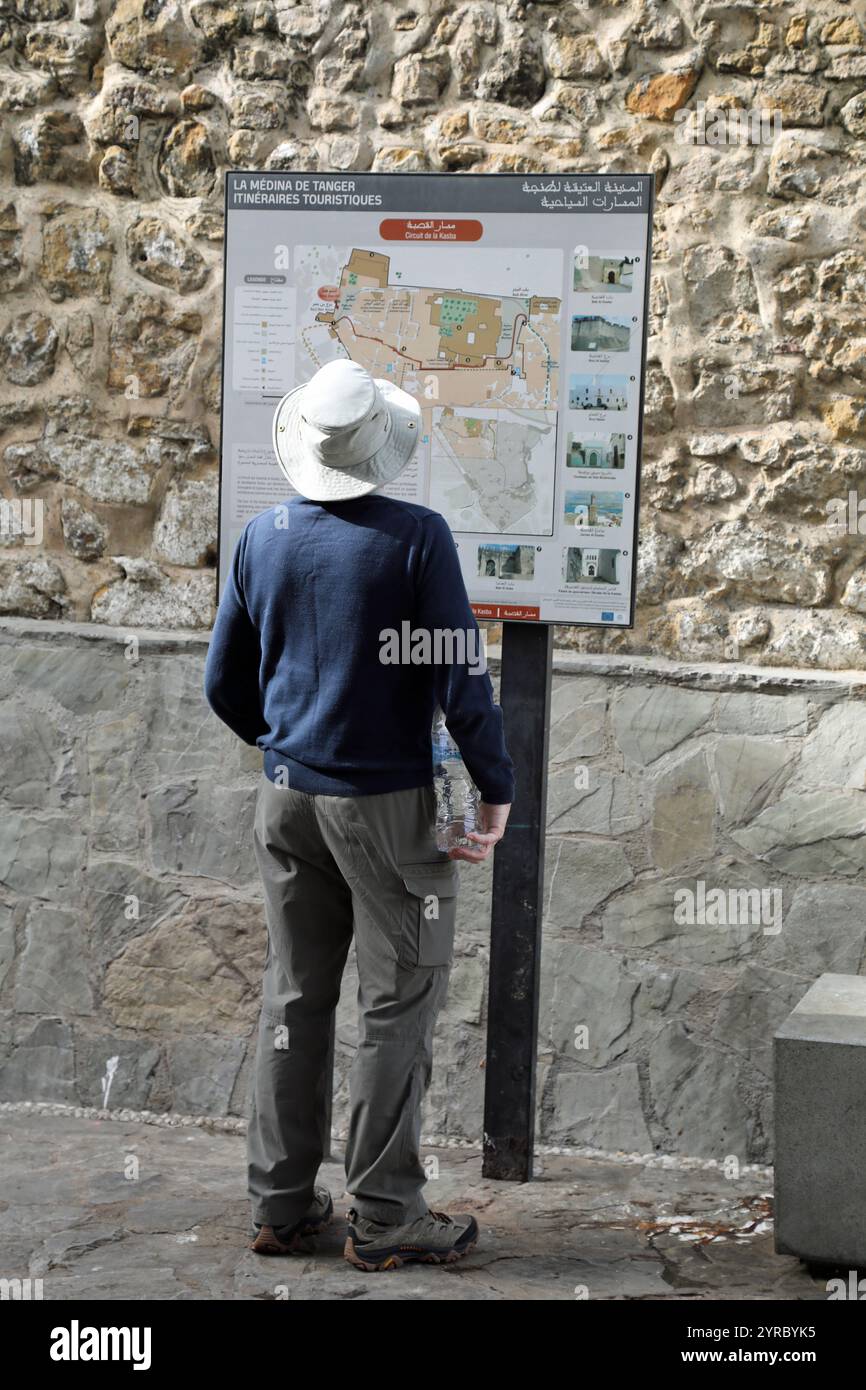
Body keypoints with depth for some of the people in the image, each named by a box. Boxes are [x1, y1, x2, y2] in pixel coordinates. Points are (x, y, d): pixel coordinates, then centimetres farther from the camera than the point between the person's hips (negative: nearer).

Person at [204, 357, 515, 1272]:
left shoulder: (264, 537, 3)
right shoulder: (417, 538, -12)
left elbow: (225, 683, 10)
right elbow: (460, 679, -15)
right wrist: (496, 788, -5)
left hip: (288, 797, 5)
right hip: (387, 799, -5)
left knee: (295, 996, 12)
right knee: (400, 1001, 3)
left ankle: (280, 1203, 17)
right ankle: (384, 1216, 5)